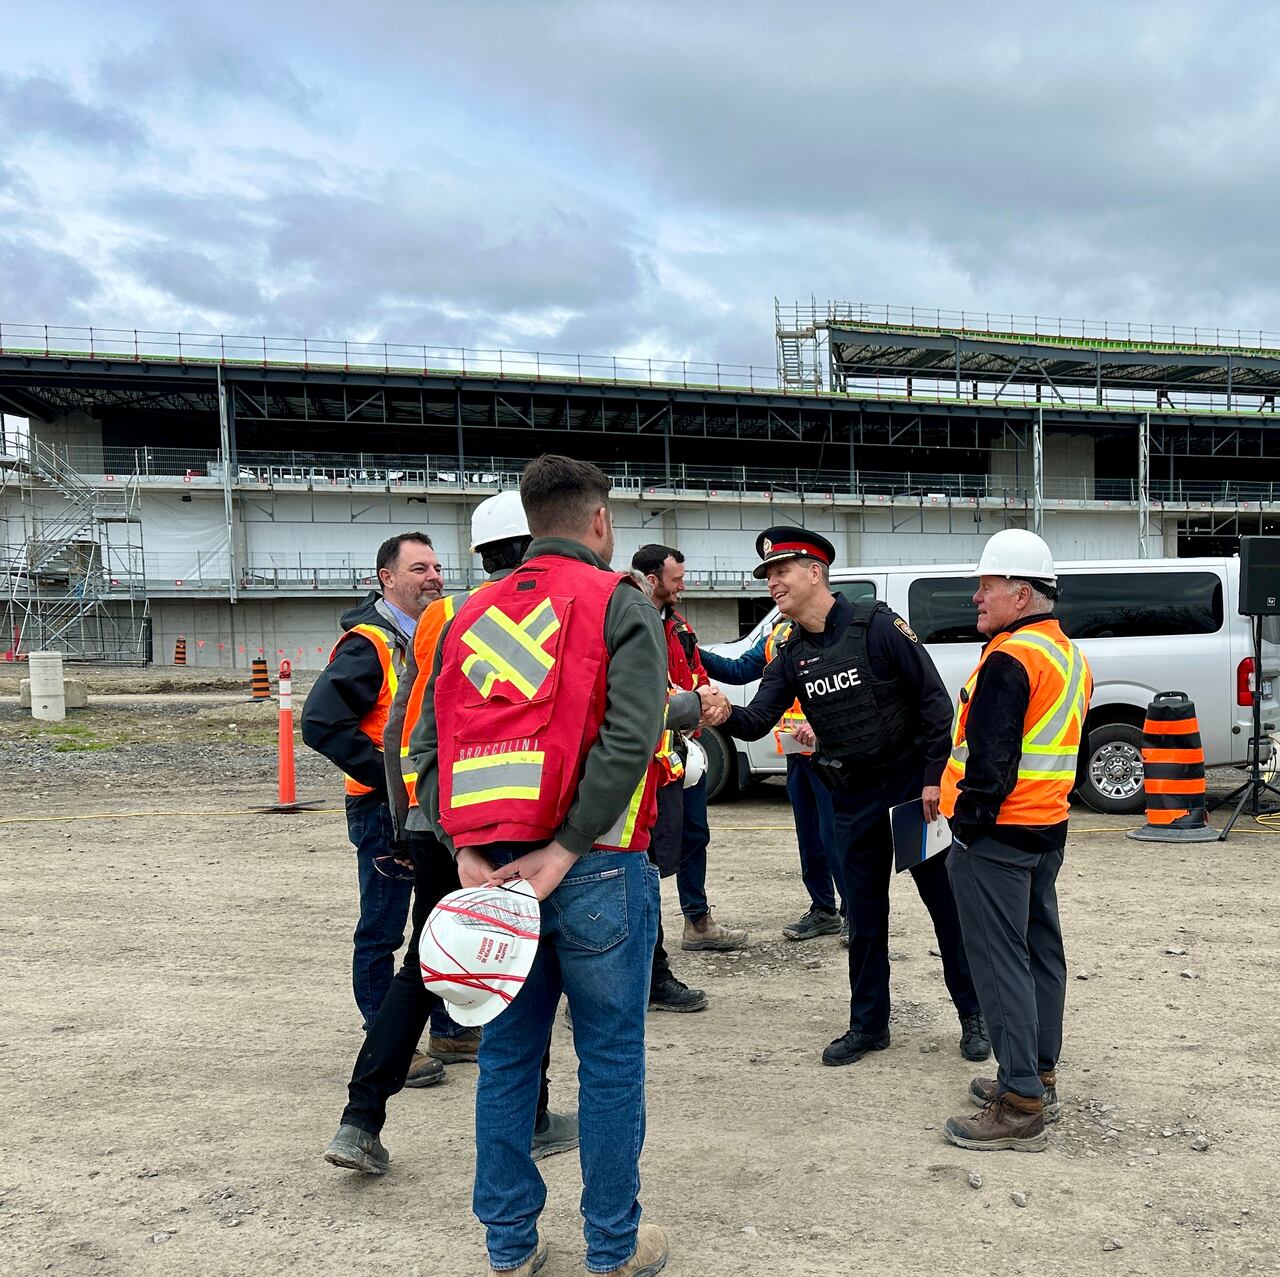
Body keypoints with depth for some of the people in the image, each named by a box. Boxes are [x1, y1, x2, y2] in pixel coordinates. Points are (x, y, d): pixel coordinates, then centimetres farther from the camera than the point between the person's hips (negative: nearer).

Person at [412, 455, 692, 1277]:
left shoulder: (474, 615, 12)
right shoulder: (618, 603, -4)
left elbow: (428, 743, 4)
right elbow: (630, 739, -18)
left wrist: (467, 851, -3)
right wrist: (565, 852, -15)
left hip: (493, 867, 5)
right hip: (595, 869, -5)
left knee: (508, 1053, 16)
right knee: (611, 1057, 9)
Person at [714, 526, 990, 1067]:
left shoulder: (877, 626, -13)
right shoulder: (790, 657, 3)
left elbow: (935, 700, -12)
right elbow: (757, 720, -5)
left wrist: (934, 776, -14)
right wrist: (725, 713, -27)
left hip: (912, 787, -5)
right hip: (853, 800, 5)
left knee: (946, 902, 6)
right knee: (864, 917, 12)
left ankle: (973, 1016, 22)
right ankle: (868, 1024, 26)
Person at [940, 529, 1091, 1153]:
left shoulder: (1011, 658, -19)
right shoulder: (1069, 655, 14)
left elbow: (989, 756, -22)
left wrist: (968, 822, -14)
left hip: (996, 836, -10)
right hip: (1048, 827, 10)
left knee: (1001, 963, -5)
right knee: (1040, 951, 16)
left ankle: (1020, 1108, -1)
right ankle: (1038, 1078, 28)